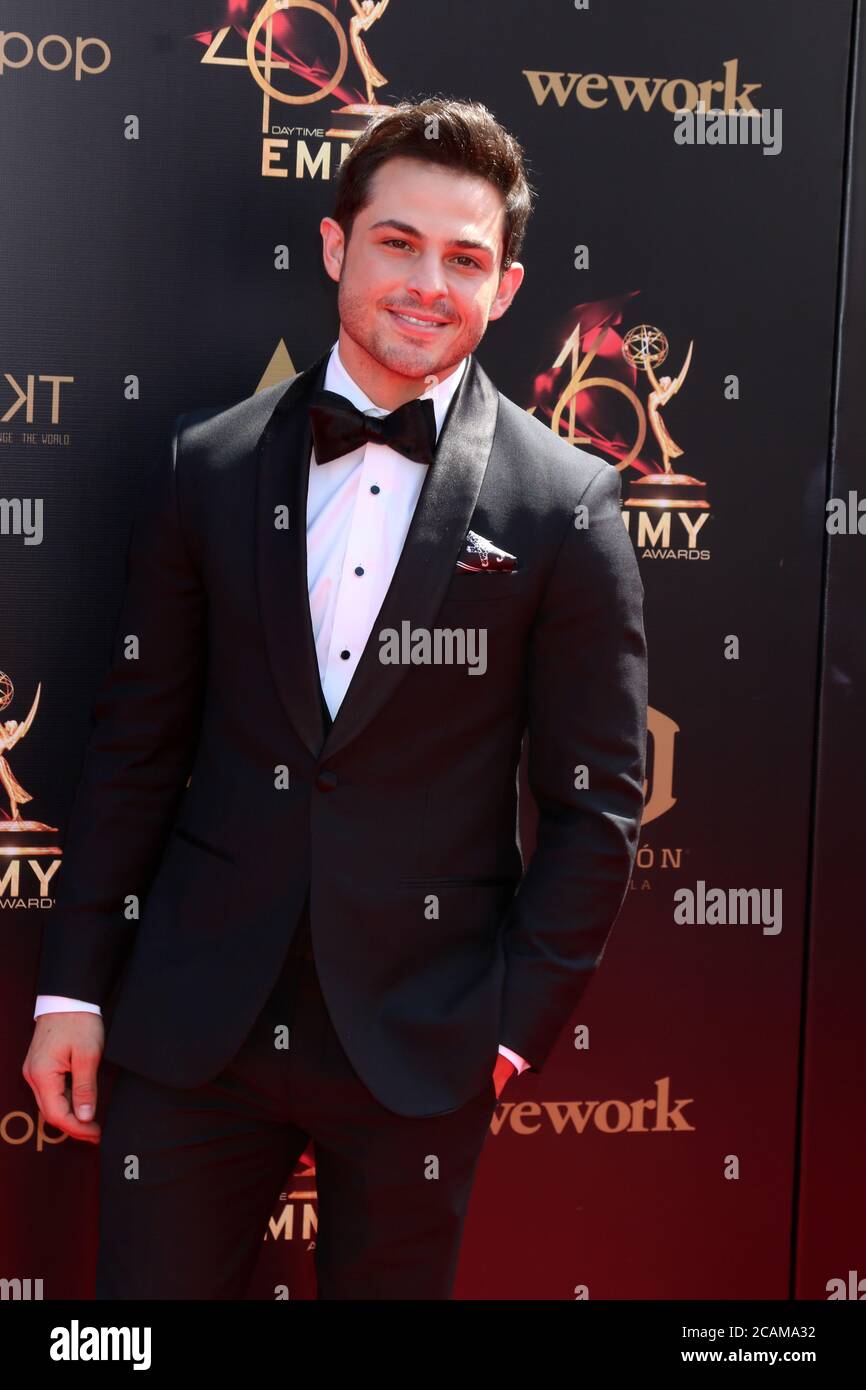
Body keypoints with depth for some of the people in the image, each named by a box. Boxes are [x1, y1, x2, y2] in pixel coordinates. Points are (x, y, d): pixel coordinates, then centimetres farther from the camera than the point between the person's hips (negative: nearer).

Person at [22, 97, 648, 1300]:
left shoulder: (566, 507, -5)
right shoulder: (208, 467, 2)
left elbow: (599, 799, -2)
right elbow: (136, 742, 5)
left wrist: (516, 1025, -4)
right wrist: (73, 985, 3)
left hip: (421, 1039, -1)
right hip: (193, 1020, 2)